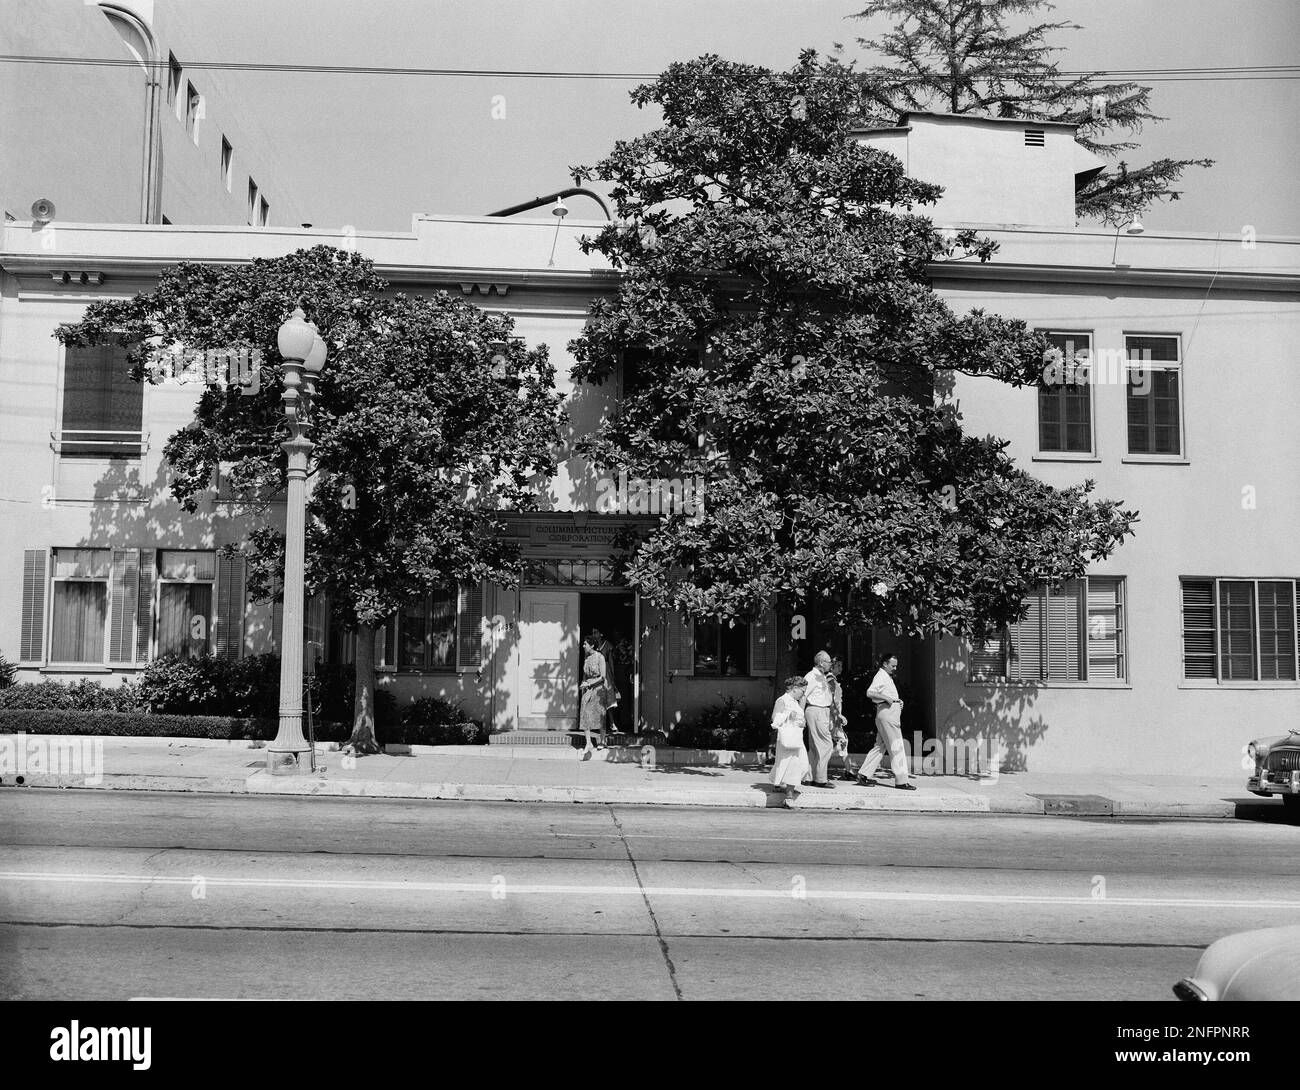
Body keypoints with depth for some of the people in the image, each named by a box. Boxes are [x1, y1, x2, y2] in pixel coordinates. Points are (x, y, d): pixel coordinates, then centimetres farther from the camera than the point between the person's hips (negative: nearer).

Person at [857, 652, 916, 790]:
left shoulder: (888, 677, 23)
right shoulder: (881, 676, -8)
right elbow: (870, 692, -24)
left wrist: (897, 701, 14)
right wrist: (887, 697, -20)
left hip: (892, 713, 10)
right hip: (886, 713, -10)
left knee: (880, 746, 10)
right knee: (896, 747, -8)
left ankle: (864, 775, 11)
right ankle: (901, 780, -7)